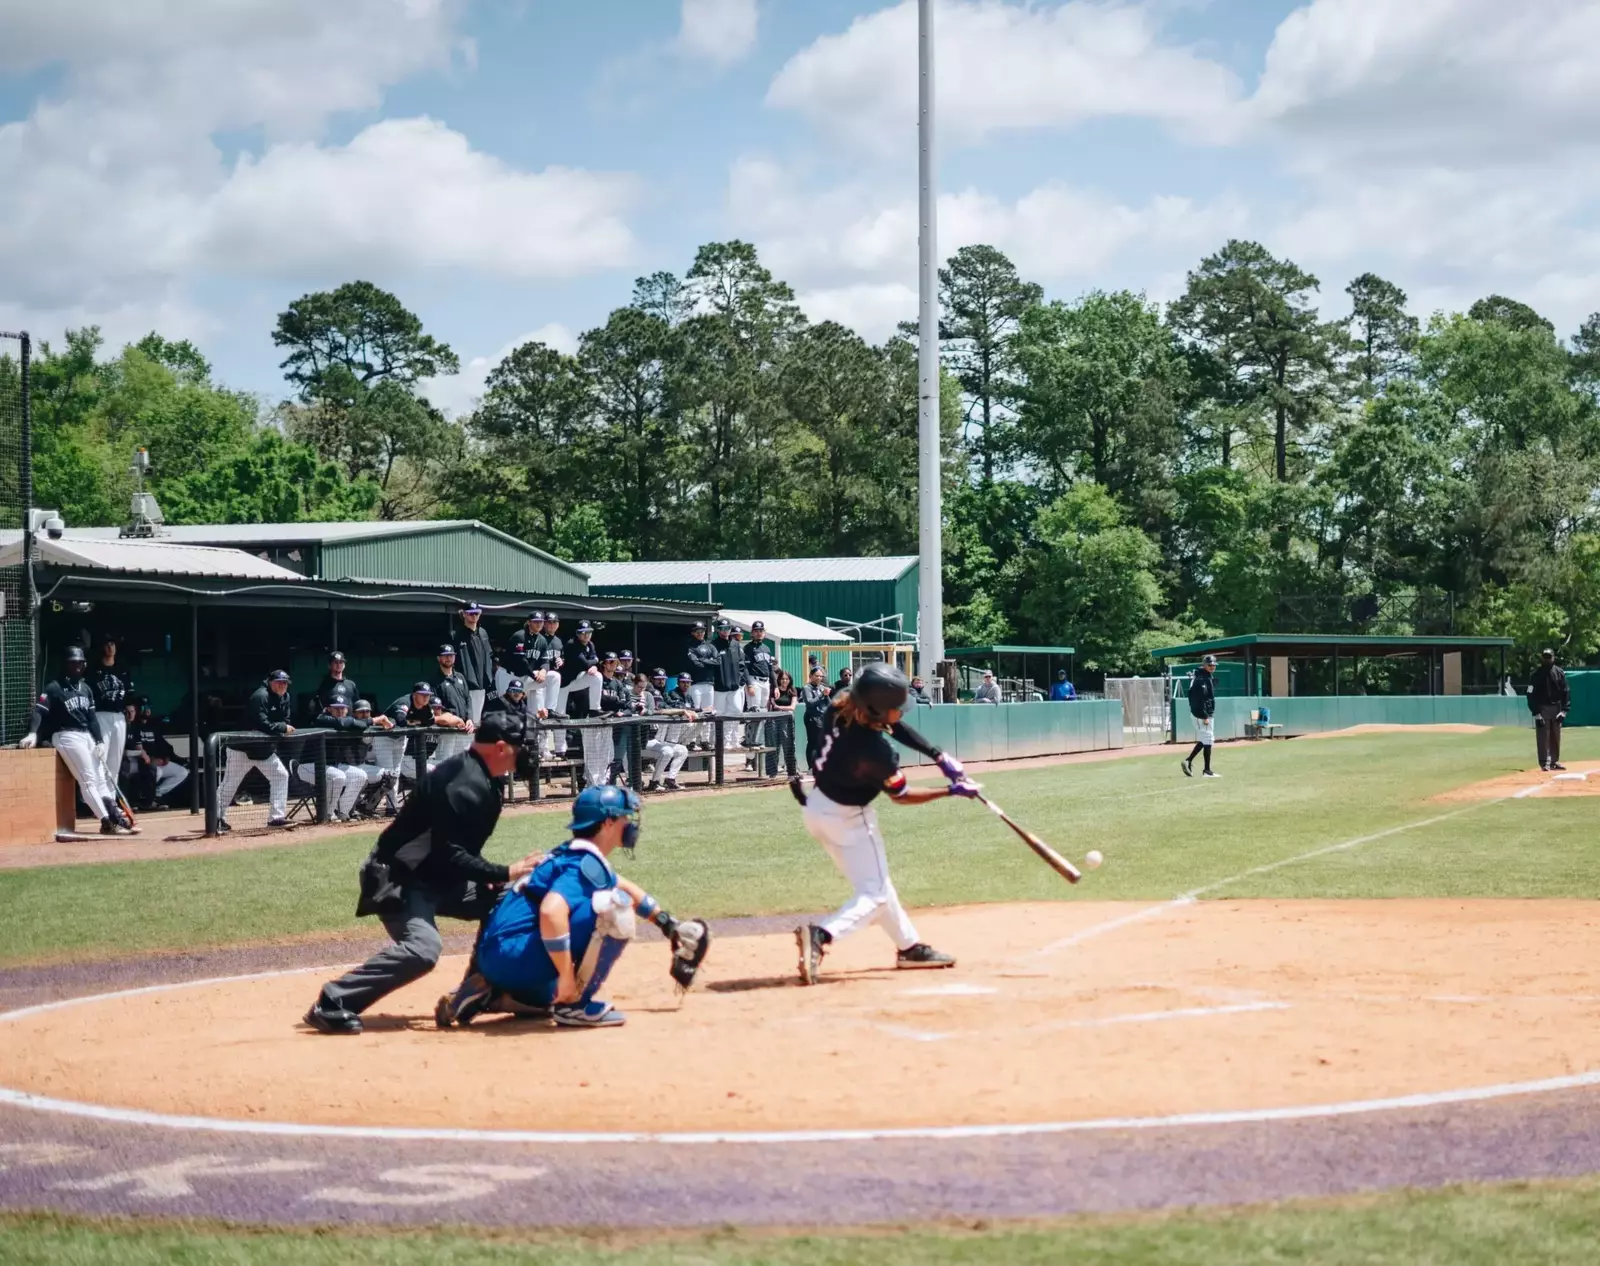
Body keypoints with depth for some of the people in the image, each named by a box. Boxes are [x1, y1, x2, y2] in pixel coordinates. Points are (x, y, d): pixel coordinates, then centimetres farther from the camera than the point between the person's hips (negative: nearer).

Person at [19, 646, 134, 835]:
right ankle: (108, 823, -16)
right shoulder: (55, 688, -9)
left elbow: (92, 716, 14)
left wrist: (99, 741, 4)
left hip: (87, 736, 8)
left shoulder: (85, 688, 13)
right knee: (88, 780, -11)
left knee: (101, 777, 6)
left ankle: (115, 817, 7)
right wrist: (33, 733, -35)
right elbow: (39, 711, -19)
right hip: (67, 736, -8)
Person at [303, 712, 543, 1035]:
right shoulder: (465, 786, -22)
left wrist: (489, 877, 5)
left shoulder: (473, 774, 10)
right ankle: (332, 1004, -27)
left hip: (436, 878, 11)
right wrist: (504, 873, -23)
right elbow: (450, 856, -27)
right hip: (401, 880, -11)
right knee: (423, 947, -31)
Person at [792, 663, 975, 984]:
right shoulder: (876, 751, -31)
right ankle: (820, 936, -22)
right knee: (875, 893, 0)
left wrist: (941, 757, 1)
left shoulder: (845, 708, -12)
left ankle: (908, 947, 35)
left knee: (875, 882, 21)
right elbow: (901, 795, -13)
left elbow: (896, 727, 5)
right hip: (847, 818, -9)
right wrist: (952, 790, -5)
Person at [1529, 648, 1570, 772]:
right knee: (1543, 737, -7)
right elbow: (1531, 695, -7)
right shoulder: (1536, 674, -4)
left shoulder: (1559, 672, 4)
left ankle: (1554, 761, 15)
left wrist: (1563, 710, -5)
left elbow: (1566, 692, 4)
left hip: (1557, 707, 3)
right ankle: (1545, 762, -6)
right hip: (1542, 709, -3)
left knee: (1556, 737, 8)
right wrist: (1536, 714, -13)